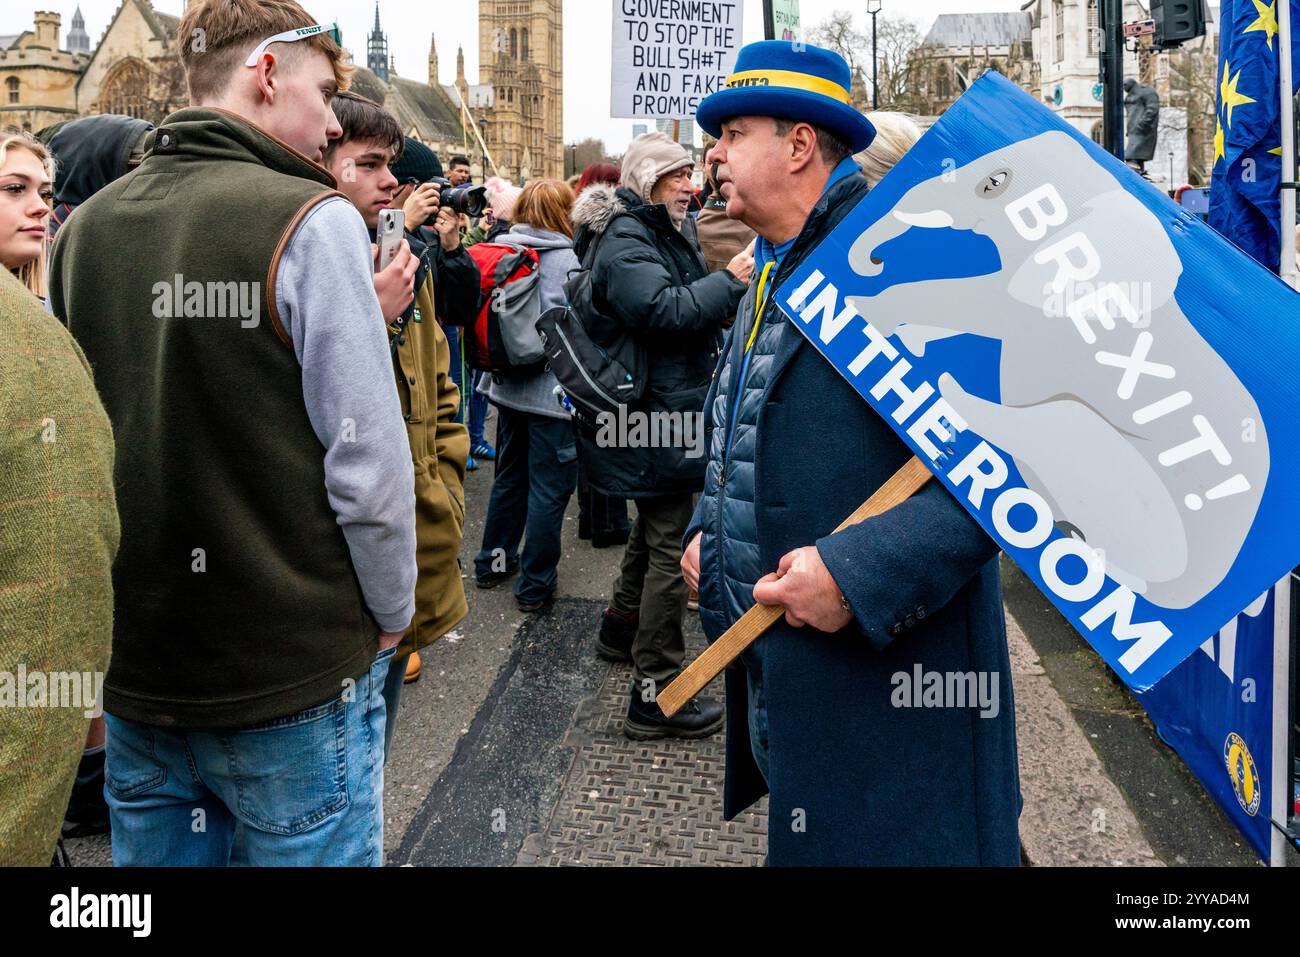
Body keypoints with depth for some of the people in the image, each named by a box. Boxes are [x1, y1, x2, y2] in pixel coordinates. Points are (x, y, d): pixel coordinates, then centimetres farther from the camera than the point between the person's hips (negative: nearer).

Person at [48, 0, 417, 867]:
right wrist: (392, 614, -2)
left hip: (131, 670, 6)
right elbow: (367, 462, -17)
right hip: (293, 672, -5)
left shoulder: (82, 228, 4)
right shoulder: (311, 221, -14)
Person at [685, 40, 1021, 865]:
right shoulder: (771, 276, 14)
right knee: (804, 839, 21)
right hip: (772, 671, 9)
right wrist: (708, 529, 9)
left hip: (888, 685, -8)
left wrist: (859, 573, -27)